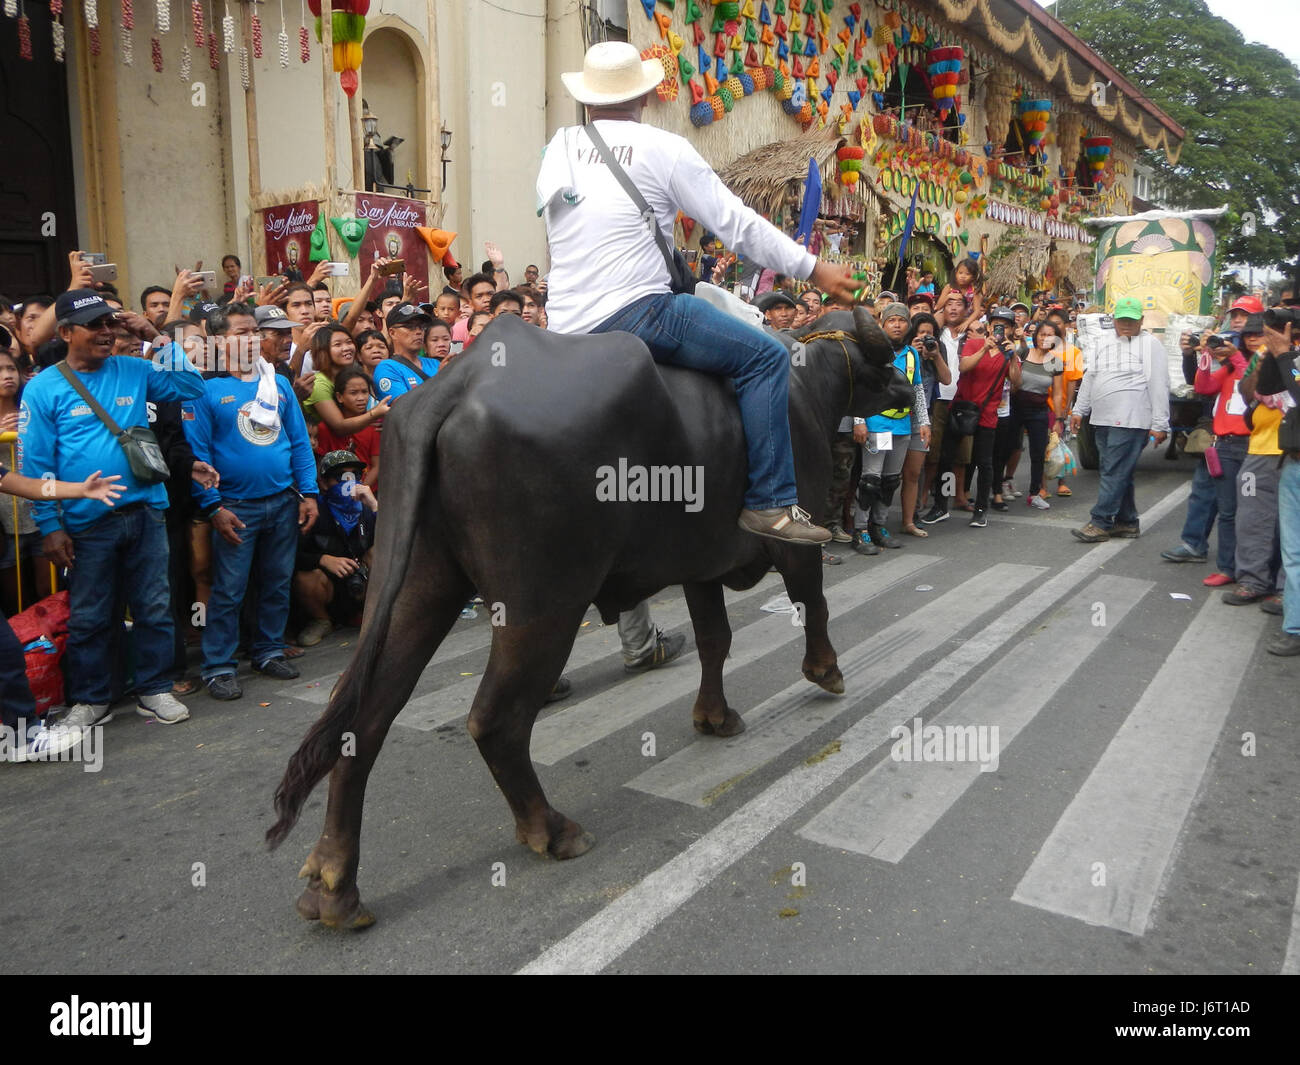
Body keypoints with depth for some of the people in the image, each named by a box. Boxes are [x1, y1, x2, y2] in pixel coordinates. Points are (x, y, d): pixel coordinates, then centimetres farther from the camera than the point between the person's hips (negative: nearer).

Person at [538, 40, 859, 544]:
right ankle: (771, 503, -9)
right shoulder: (662, 147, 0)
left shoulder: (558, 149, 15)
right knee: (767, 356, -3)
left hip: (566, 331, 7)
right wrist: (814, 269, 6)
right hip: (635, 312, -7)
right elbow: (738, 224, -2)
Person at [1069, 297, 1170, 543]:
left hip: (1131, 421, -7)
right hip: (1103, 420, 7)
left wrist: (1160, 424, -11)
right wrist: (1079, 410, 18)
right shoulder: (1104, 343, 18)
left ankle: (1100, 523, -9)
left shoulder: (1150, 345, -2)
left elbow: (1159, 387, -7)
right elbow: (1089, 378, 24)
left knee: (1115, 473, -10)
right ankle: (1127, 522, 20)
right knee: (1119, 473, 11)